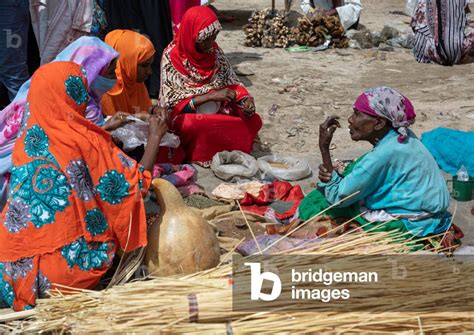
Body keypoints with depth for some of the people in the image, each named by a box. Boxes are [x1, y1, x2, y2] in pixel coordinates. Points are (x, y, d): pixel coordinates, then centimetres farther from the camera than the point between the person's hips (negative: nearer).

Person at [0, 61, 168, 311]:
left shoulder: (28, 135, 1)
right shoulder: (86, 142, -17)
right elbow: (135, 185, -11)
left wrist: (107, 131, 24)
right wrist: (155, 136, -1)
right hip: (70, 263, -6)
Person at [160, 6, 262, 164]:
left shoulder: (214, 50, -1)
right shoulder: (171, 57, -15)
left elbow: (231, 81, 4)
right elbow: (174, 103, -19)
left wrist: (246, 99, -17)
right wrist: (211, 95, -27)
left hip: (218, 110, 5)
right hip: (185, 114, -5)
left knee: (253, 120, -17)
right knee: (198, 126, -38)